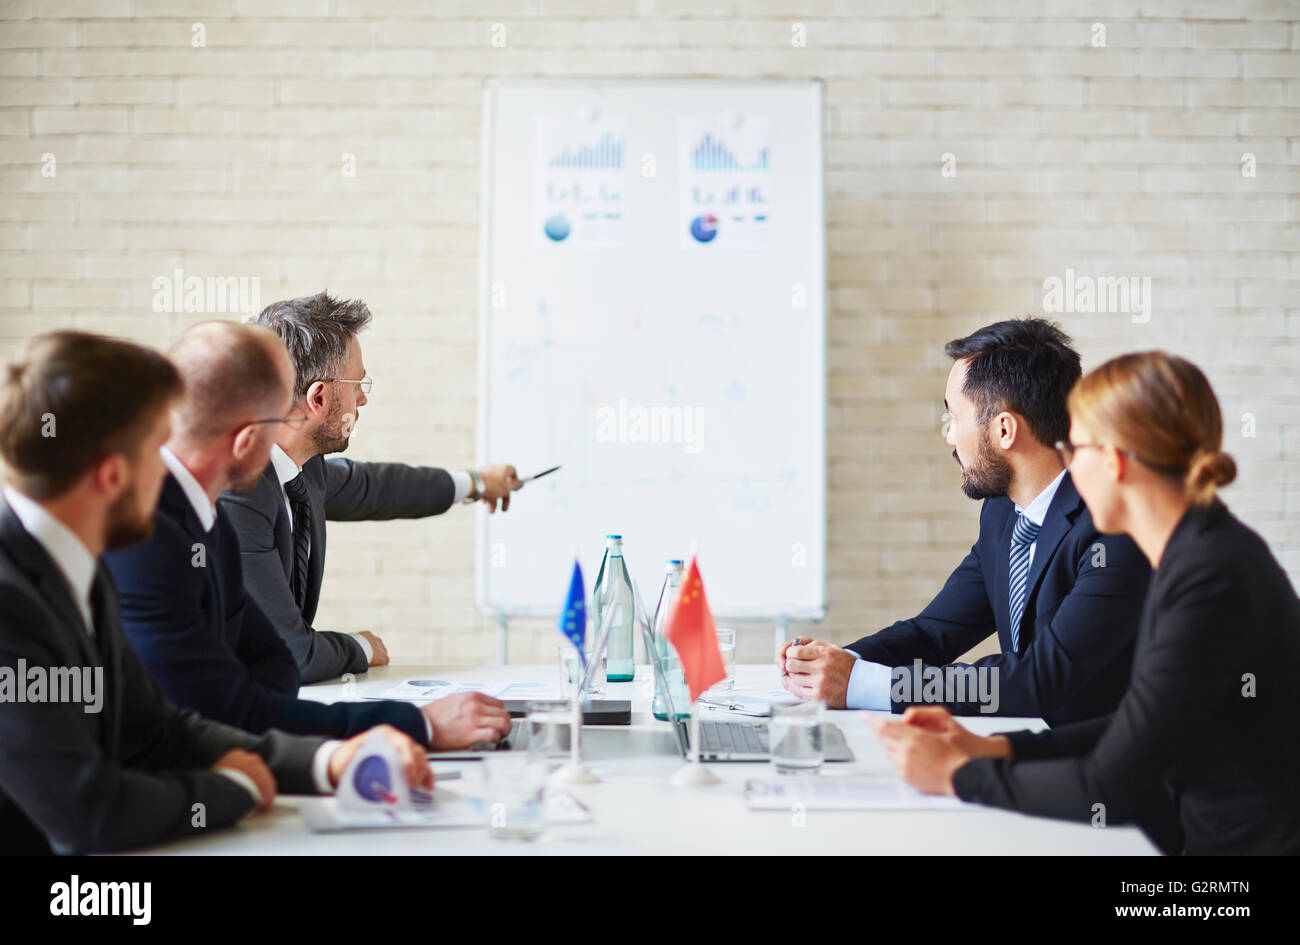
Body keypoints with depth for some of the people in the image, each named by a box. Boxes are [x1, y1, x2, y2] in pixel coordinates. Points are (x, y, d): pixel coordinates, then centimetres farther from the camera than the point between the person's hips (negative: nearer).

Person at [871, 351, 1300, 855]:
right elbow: (1140, 731, 13)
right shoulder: (1189, 555, 6)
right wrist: (993, 748, 5)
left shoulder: (1211, 580, -22)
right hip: (1203, 831, 8)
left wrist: (957, 775, -10)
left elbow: (1112, 789, -21)